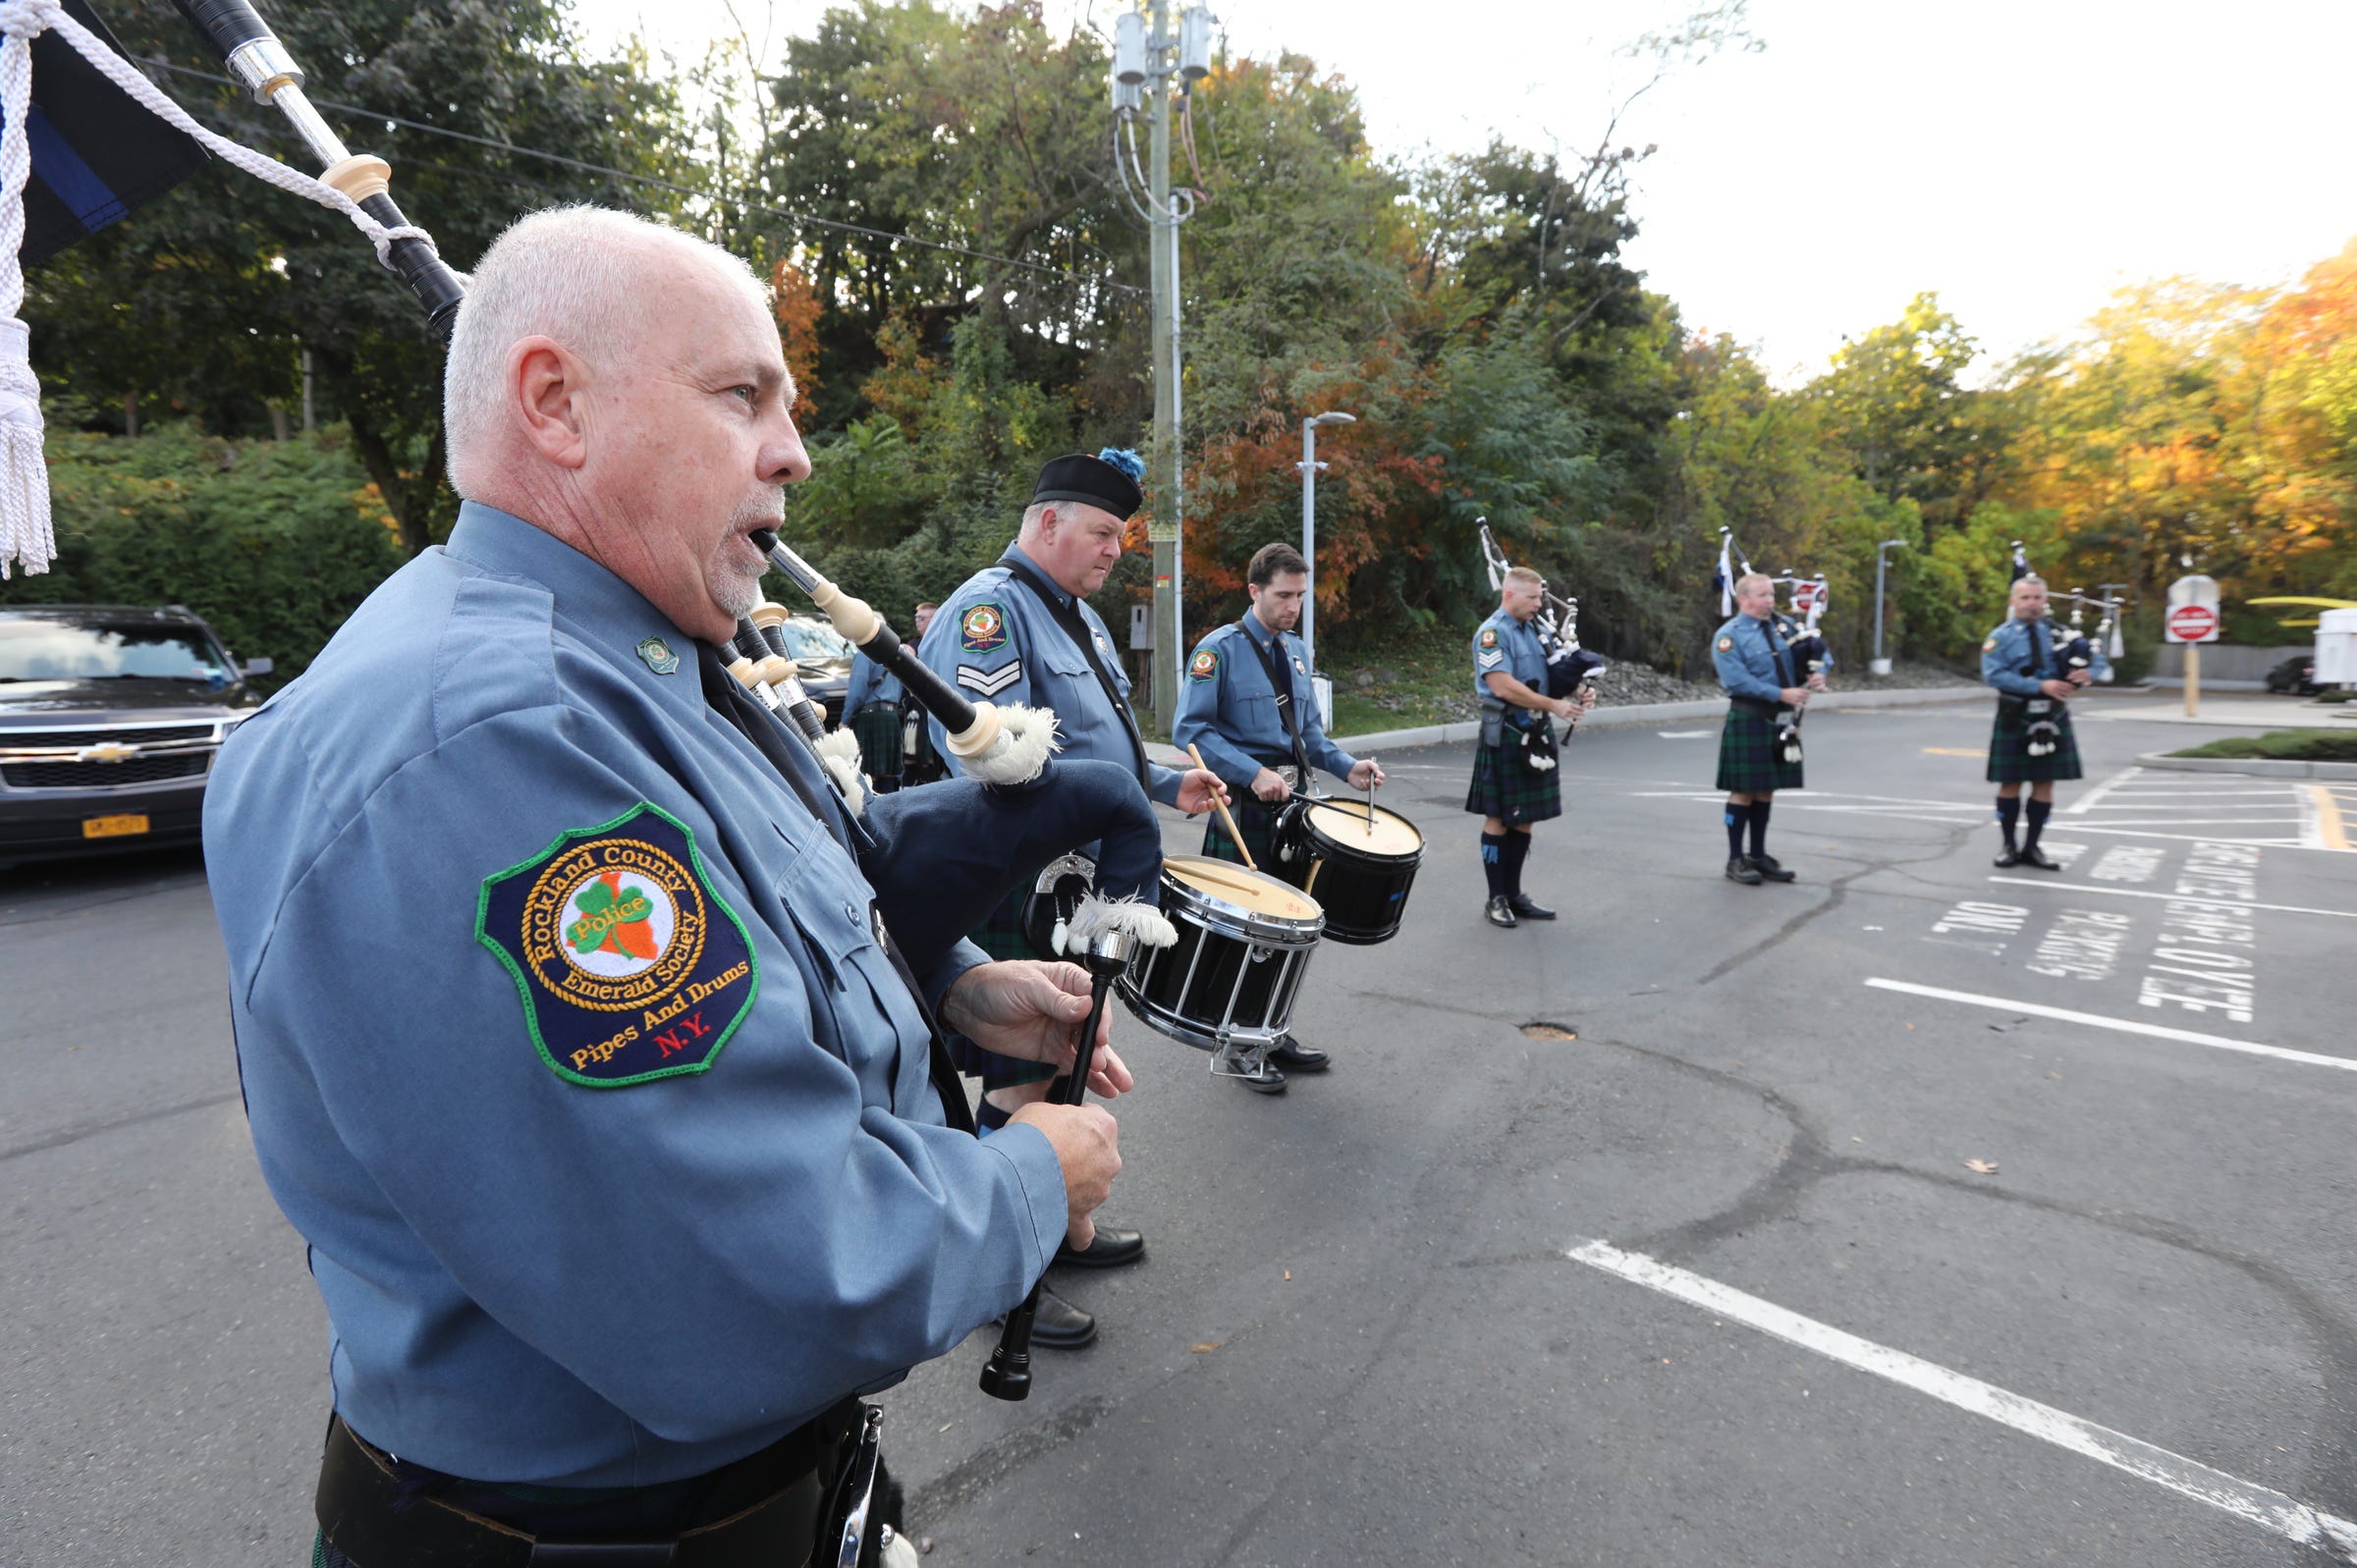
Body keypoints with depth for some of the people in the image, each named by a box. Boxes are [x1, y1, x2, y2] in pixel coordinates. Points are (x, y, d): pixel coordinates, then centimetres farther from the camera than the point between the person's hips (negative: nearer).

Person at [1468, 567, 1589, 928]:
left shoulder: (1533, 631, 13)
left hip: (1537, 734, 8)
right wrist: (1554, 705, -18)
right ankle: (1496, 899, 11)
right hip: (1505, 735, -8)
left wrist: (1580, 691, -1)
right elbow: (1503, 686, -21)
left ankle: (1514, 894, 21)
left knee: (1524, 817, 12)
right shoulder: (1493, 633, -12)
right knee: (1499, 819, 2)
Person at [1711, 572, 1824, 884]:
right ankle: (1736, 860, 9)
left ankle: (1758, 856, 22)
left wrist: (1814, 676, -4)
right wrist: (1780, 694, -23)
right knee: (1743, 792, 0)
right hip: (1748, 722, -6)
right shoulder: (1729, 636, -8)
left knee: (1766, 791, 13)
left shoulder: (1782, 628, 11)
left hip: (1781, 723, 6)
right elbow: (1737, 680, -18)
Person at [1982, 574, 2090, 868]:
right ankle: (2009, 845, 16)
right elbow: (1994, 674, -15)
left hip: (2053, 720, 4)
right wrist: (2041, 685, -23)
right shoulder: (2001, 637, -3)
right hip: (2014, 721, -3)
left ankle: (2031, 847, 16)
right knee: (2010, 784, 3)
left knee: (2044, 784, 6)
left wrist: (2085, 674, -13)